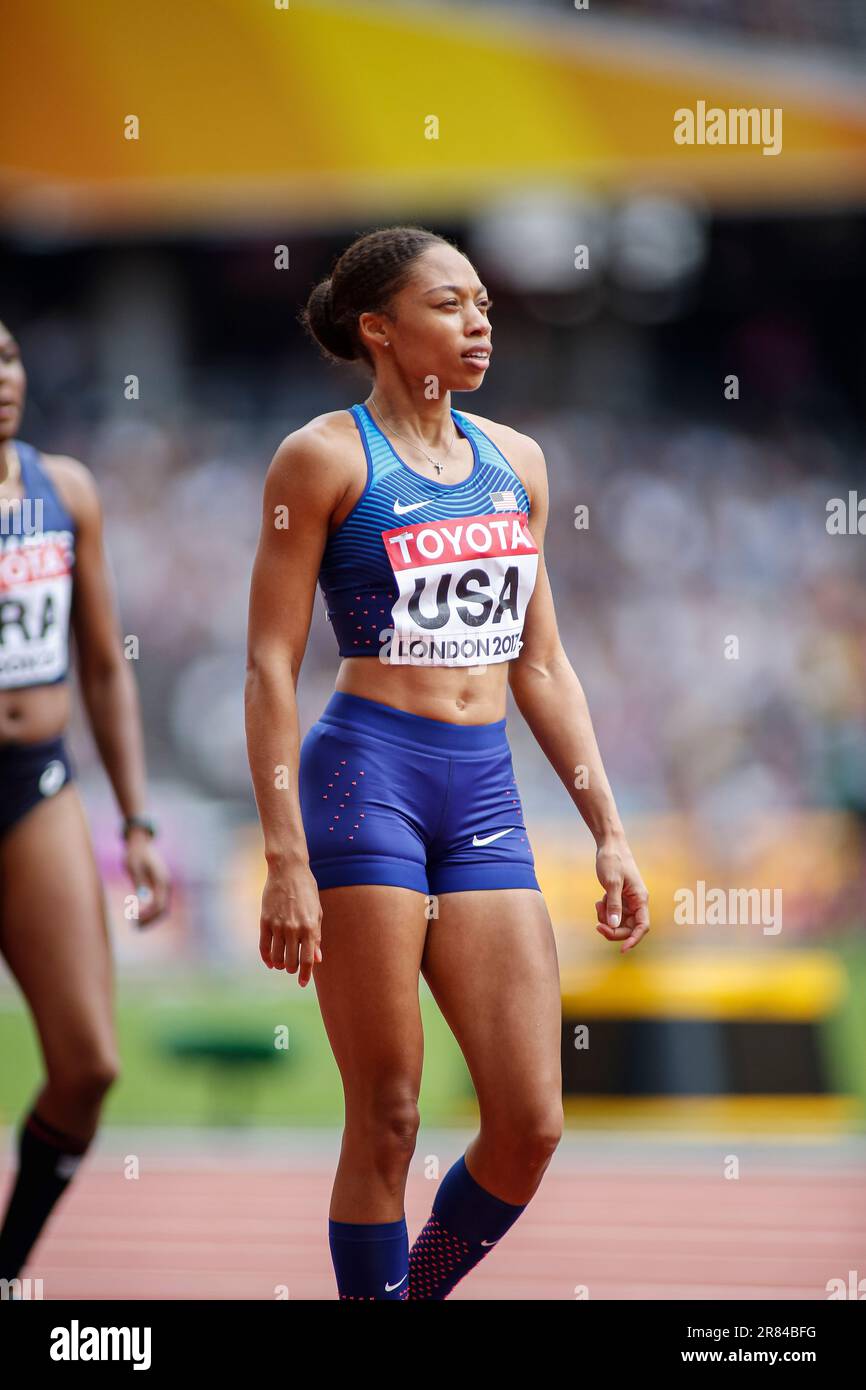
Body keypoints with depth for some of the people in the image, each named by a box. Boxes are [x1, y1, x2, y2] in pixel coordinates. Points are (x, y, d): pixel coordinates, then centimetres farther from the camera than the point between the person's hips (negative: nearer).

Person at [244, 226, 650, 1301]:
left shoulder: (515, 462, 15)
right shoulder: (325, 458, -2)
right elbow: (270, 666, -5)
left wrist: (608, 830, 12)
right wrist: (286, 859, -12)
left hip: (486, 797, 6)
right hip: (367, 777, -5)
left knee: (530, 1126, -1)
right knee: (385, 1123, -4)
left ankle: (413, 1295, 20)